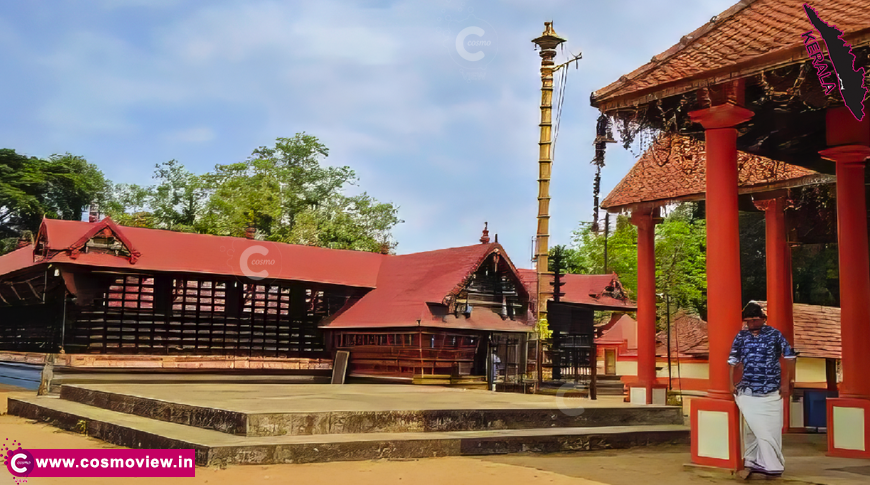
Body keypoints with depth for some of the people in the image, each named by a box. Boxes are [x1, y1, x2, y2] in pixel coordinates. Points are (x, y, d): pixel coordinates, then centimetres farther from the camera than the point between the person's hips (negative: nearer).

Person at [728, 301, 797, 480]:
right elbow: (733, 360, 10)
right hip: (748, 391, 1)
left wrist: (789, 381, 0)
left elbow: (790, 356, 4)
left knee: (771, 428, 1)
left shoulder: (775, 334, 0)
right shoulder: (741, 336, 5)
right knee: (752, 426, -4)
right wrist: (732, 384, 4)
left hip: (772, 392, -1)